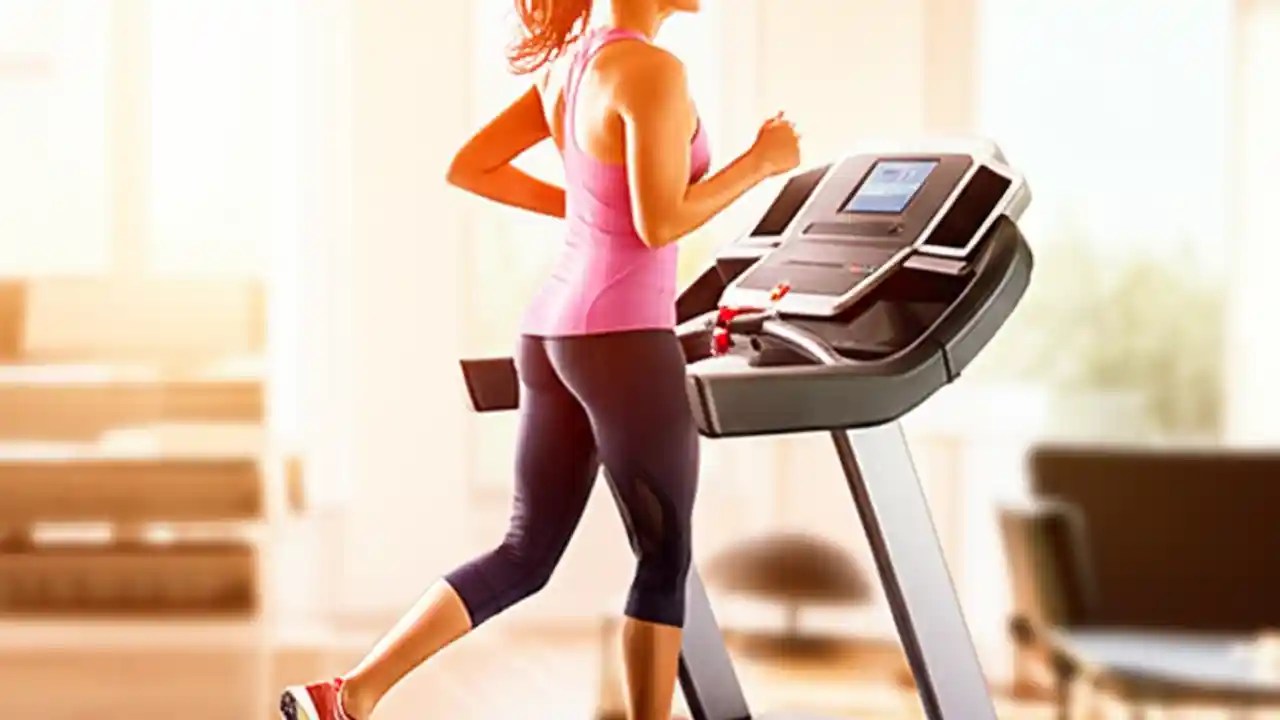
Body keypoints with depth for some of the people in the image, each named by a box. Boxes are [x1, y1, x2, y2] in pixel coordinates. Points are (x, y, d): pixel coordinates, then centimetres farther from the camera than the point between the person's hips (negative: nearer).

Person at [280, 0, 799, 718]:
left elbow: (468, 168, 15)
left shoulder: (568, 64, 11)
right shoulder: (652, 69, -15)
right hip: (621, 343, -8)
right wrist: (760, 162, -7)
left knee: (527, 554, 13)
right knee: (666, 558, 6)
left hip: (556, 333, 9)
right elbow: (659, 224, -19)